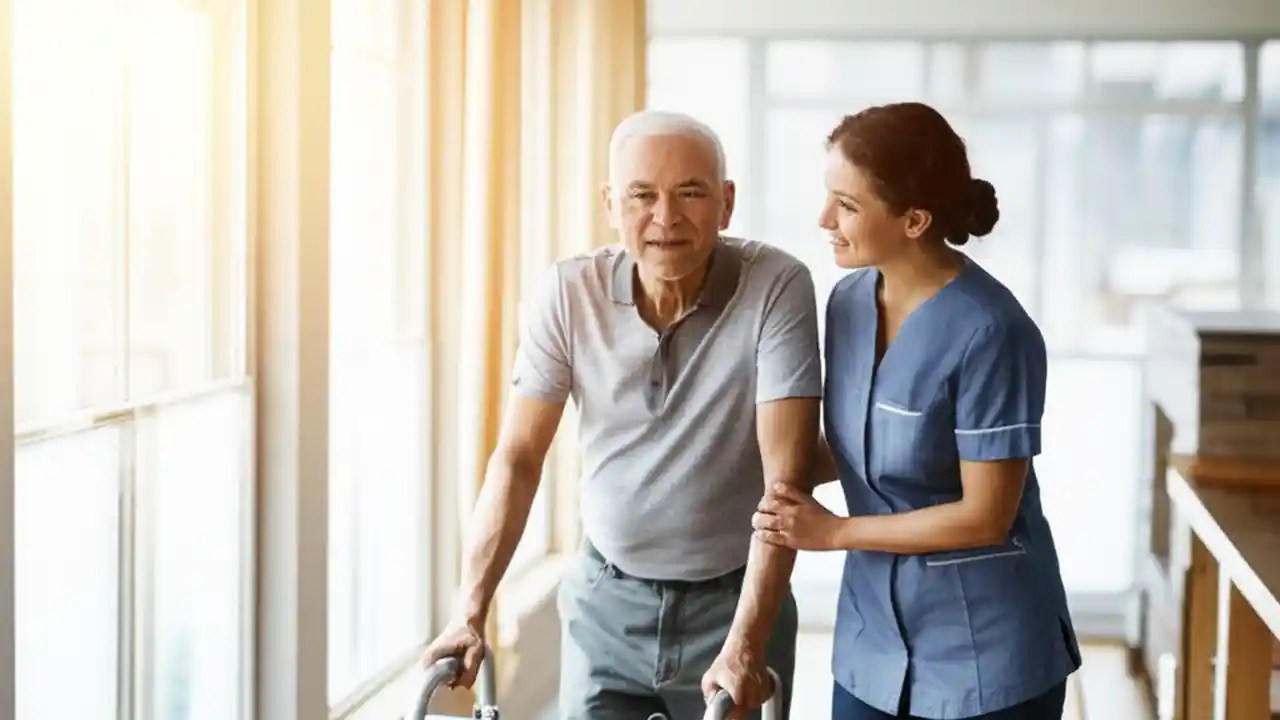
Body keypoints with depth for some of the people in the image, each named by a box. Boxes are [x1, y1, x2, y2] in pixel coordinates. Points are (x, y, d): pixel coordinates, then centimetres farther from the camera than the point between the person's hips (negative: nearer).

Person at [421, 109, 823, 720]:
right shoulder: (569, 292, -9)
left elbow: (785, 477, -21)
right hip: (606, 603, 2)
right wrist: (471, 611, -11)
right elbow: (517, 458, -4)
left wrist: (745, 645, -27)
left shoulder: (777, 286, -17)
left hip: (731, 604, -2)